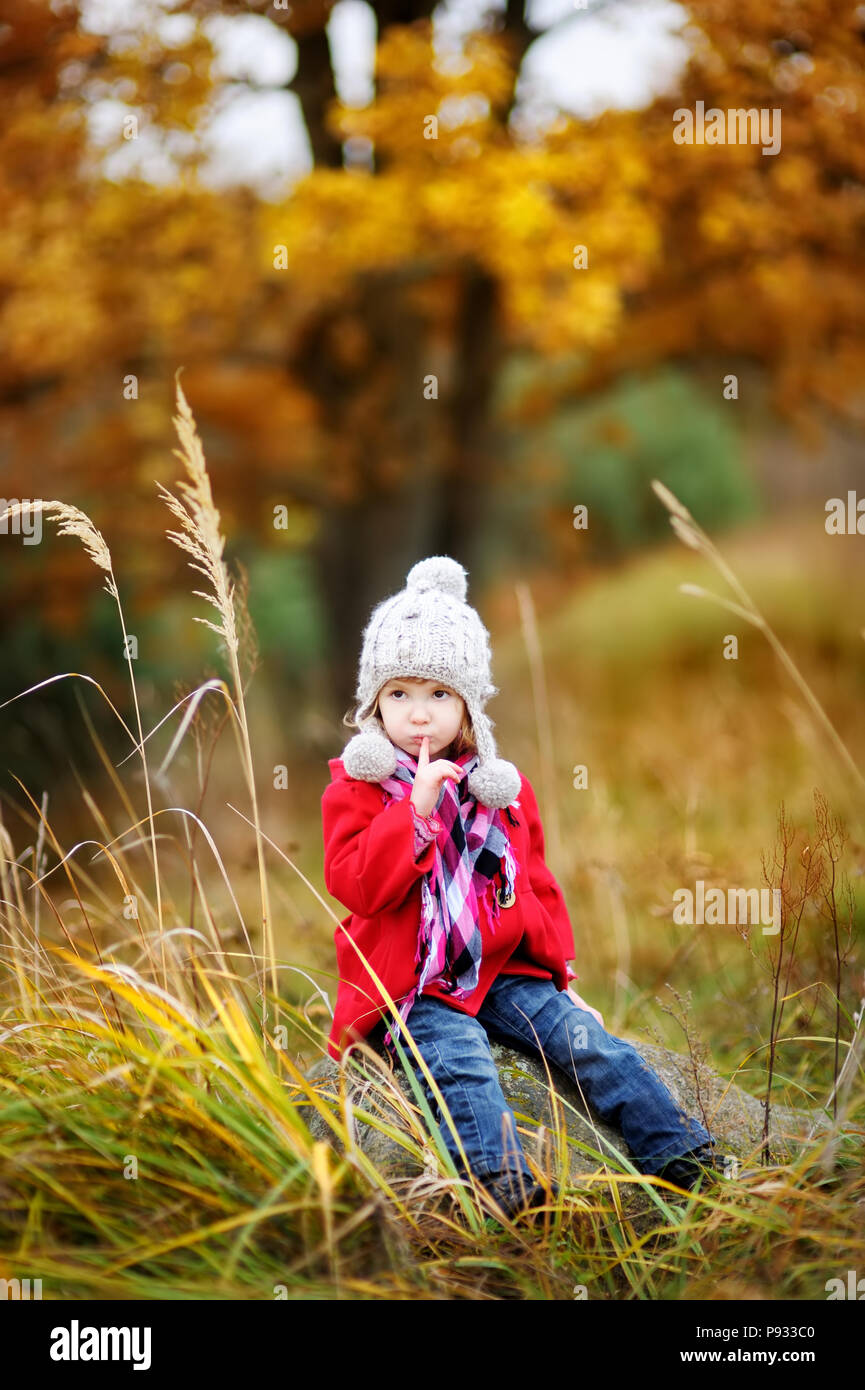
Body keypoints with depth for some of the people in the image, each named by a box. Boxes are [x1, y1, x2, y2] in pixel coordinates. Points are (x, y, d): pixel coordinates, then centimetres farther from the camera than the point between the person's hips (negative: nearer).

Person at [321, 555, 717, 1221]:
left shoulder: (505, 790, 12)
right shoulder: (356, 787, -2)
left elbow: (536, 887, 21)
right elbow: (356, 884, -16)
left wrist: (562, 975, 18)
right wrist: (416, 807, -21)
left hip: (503, 972, 5)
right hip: (410, 987, -4)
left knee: (584, 1038, -13)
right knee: (460, 1060, -31)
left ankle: (686, 1155, -13)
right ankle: (505, 1184, -48)